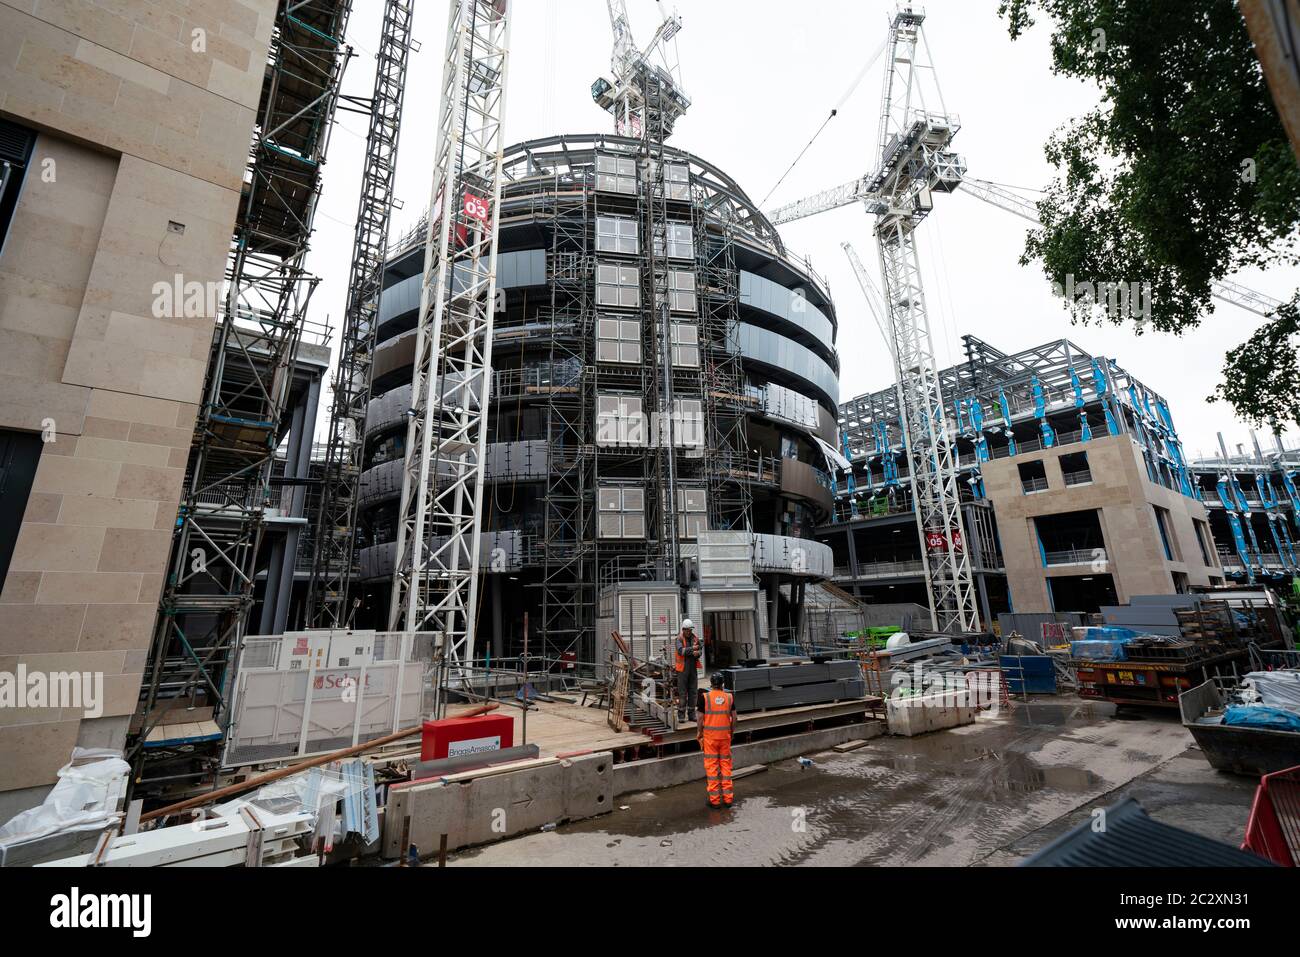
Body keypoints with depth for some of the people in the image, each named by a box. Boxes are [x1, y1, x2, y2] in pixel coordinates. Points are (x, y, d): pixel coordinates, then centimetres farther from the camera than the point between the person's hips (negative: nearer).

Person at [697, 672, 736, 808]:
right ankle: (727, 797, 19)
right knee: (726, 764, 13)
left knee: (711, 766, 6)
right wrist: (732, 731, 15)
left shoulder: (704, 697, -10)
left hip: (710, 735, -2)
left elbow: (701, 717, -7)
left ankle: (714, 799, 12)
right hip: (725, 735, 3)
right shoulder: (729, 696, -3)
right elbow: (734, 717, 2)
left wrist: (699, 733, 6)